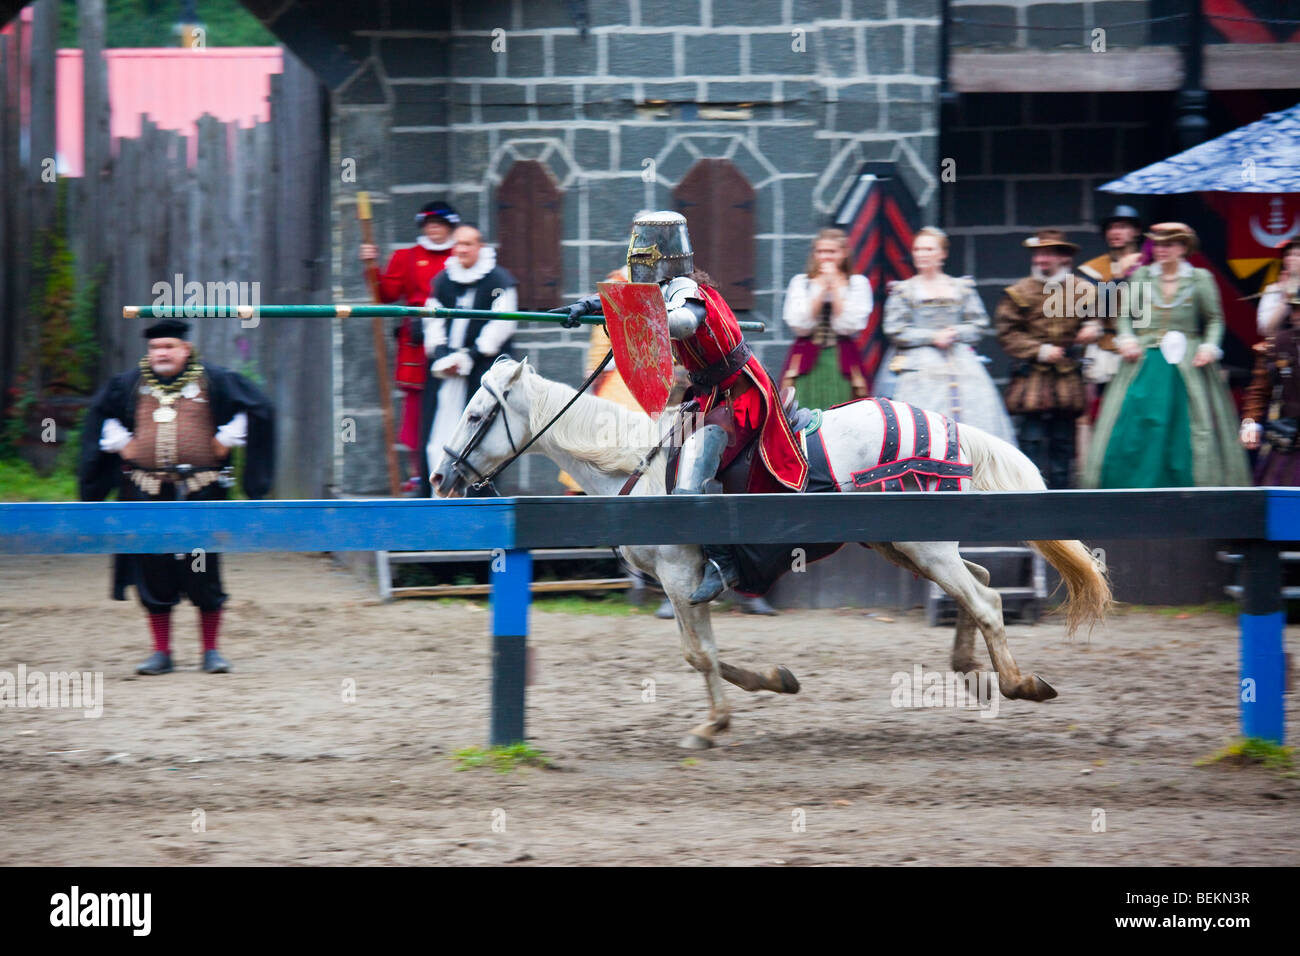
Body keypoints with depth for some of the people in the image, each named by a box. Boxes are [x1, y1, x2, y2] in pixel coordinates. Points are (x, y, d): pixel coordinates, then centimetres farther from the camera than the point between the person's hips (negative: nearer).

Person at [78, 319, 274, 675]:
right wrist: (121, 444, 11)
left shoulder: (211, 380, 2)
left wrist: (223, 442, 0)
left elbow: (253, 407, 6)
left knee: (204, 574, -3)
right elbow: (102, 415, 24)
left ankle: (211, 651, 6)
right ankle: (161, 653, 10)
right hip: (148, 493, 2)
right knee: (154, 573, 3)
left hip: (199, 491, -2)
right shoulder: (131, 384, 9)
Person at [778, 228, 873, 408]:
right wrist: (822, 289, -5)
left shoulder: (858, 283, 7)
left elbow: (849, 326, -6)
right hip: (807, 366, 1)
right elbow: (799, 326, -4)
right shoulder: (800, 282, 10)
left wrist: (835, 287, -5)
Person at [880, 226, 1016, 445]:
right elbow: (895, 331, -2)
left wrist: (956, 333, -10)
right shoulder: (904, 291, 5)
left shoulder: (962, 288, 10)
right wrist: (932, 337, -9)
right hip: (920, 367, -2)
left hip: (961, 363, 2)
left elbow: (979, 324, 8)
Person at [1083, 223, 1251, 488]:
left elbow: (1215, 319, 8)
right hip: (1146, 364, 2)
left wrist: (1210, 346, -8)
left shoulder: (1200, 279, 3)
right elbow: (1125, 315, 14)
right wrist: (1126, 338, -3)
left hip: (1185, 366, -2)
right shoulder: (1141, 276, 8)